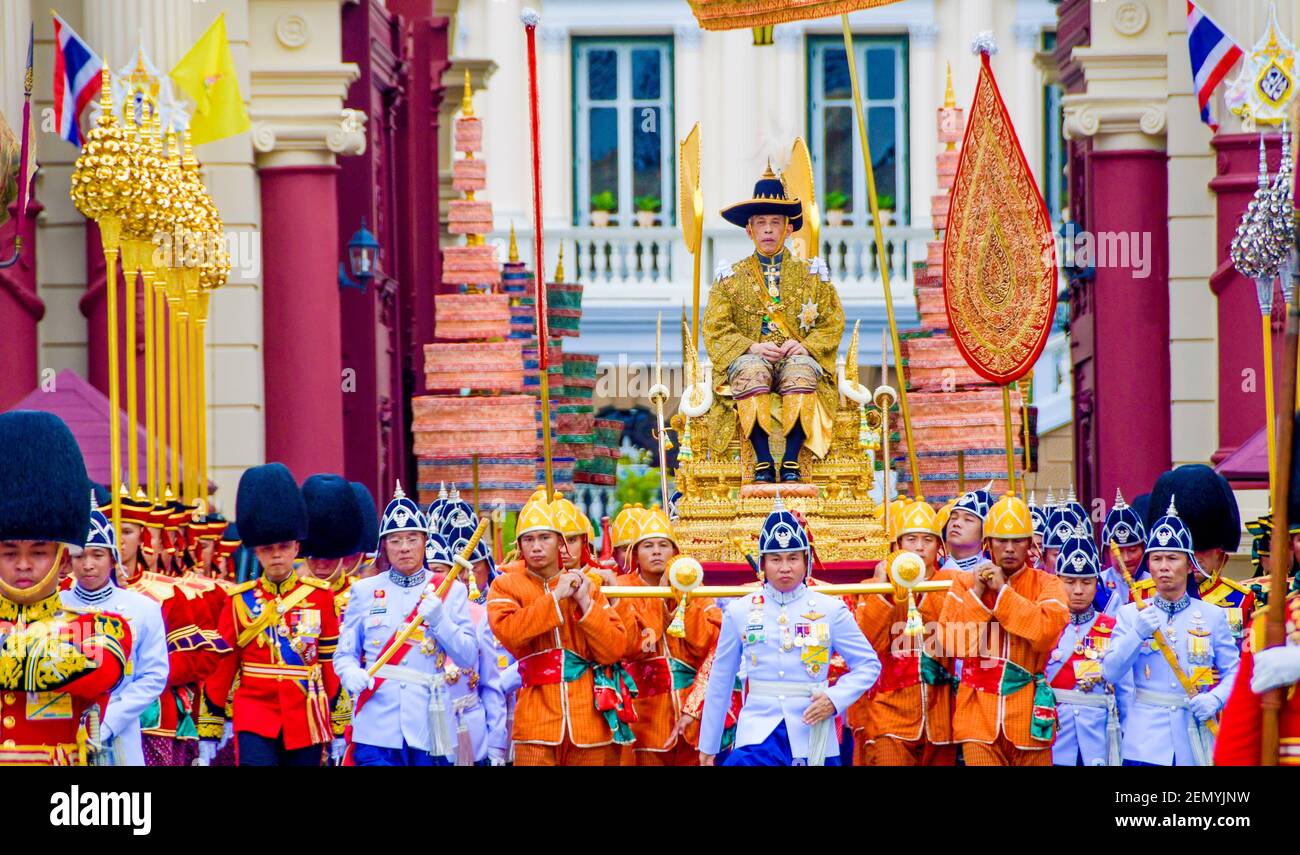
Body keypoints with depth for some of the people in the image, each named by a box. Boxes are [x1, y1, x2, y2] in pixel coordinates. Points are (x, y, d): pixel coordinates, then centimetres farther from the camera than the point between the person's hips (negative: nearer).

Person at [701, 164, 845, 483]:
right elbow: (714, 331, 6)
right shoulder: (730, 277, 17)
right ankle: (762, 460, -38)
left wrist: (806, 346, -10)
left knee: (801, 371, -38)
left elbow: (833, 324, 10)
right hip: (751, 358, 0)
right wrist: (751, 347, -11)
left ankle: (791, 460, -38)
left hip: (798, 358, 0)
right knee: (752, 370, -38)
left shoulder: (811, 274, 18)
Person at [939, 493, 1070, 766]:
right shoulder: (965, 584, 7)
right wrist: (976, 594, -9)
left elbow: (1047, 633, -14)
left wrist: (1003, 591, -12)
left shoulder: (1046, 584, 5)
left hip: (1028, 714, 0)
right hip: (979, 715, 0)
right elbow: (951, 643, -2)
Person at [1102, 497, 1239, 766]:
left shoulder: (1213, 616, 8)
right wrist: (1139, 633, -18)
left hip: (1195, 743, 1)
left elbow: (1234, 671, 8)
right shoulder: (1131, 614, 6)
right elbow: (1111, 672, -3)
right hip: (1145, 743, -1)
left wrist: (1215, 699, -12)